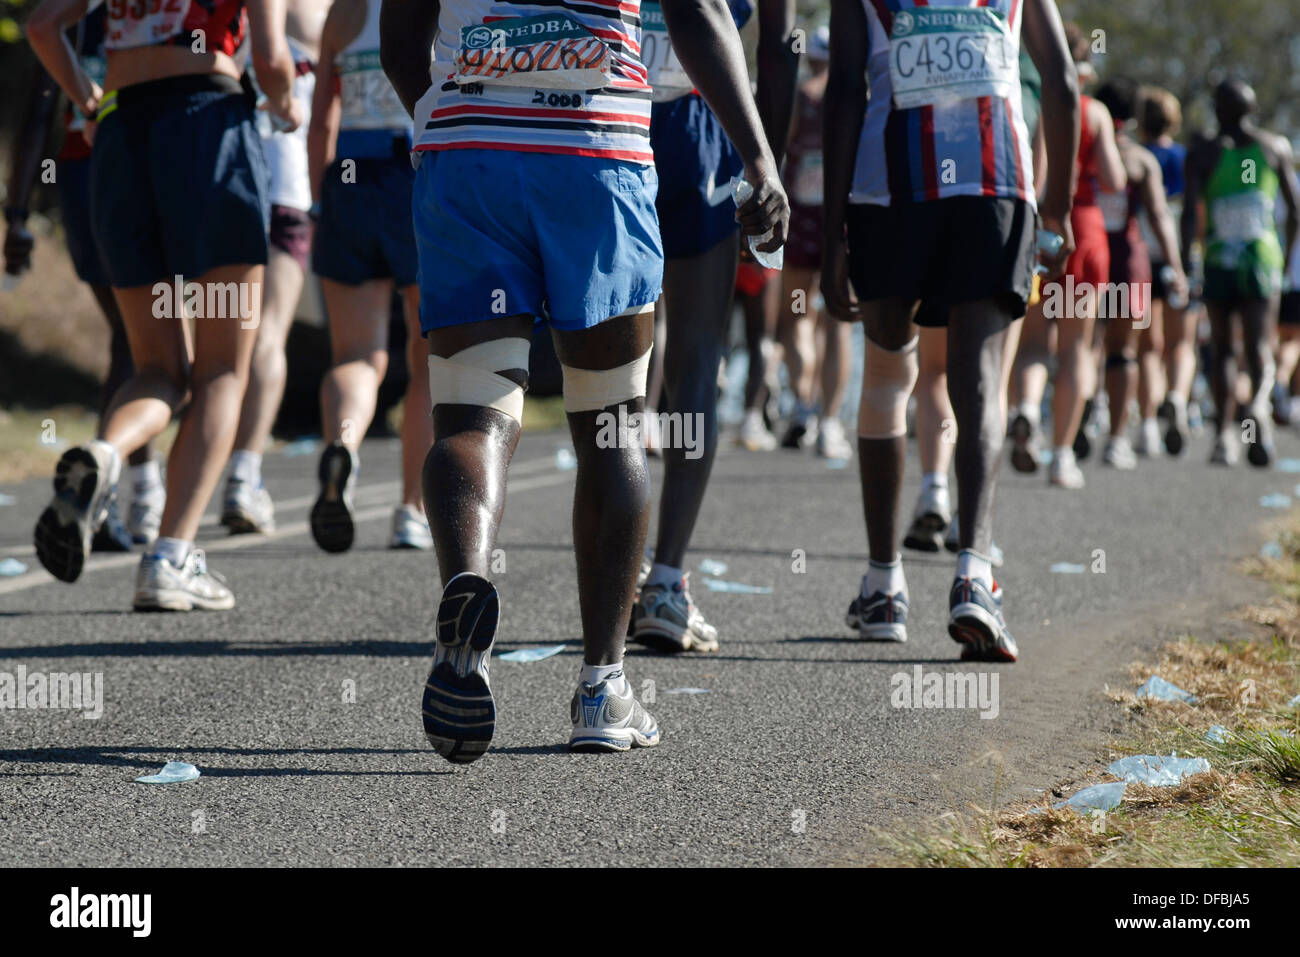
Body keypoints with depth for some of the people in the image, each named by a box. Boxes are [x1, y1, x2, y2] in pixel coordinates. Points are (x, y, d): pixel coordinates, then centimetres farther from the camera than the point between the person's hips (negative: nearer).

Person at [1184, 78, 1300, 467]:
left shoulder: (1201, 154, 1)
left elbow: (1191, 212, -11)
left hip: (1217, 261, 0)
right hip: (1262, 258, 0)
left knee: (1221, 349, 13)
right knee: (1259, 346, -4)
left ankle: (1225, 432, 8)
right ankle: (1258, 405, -35)